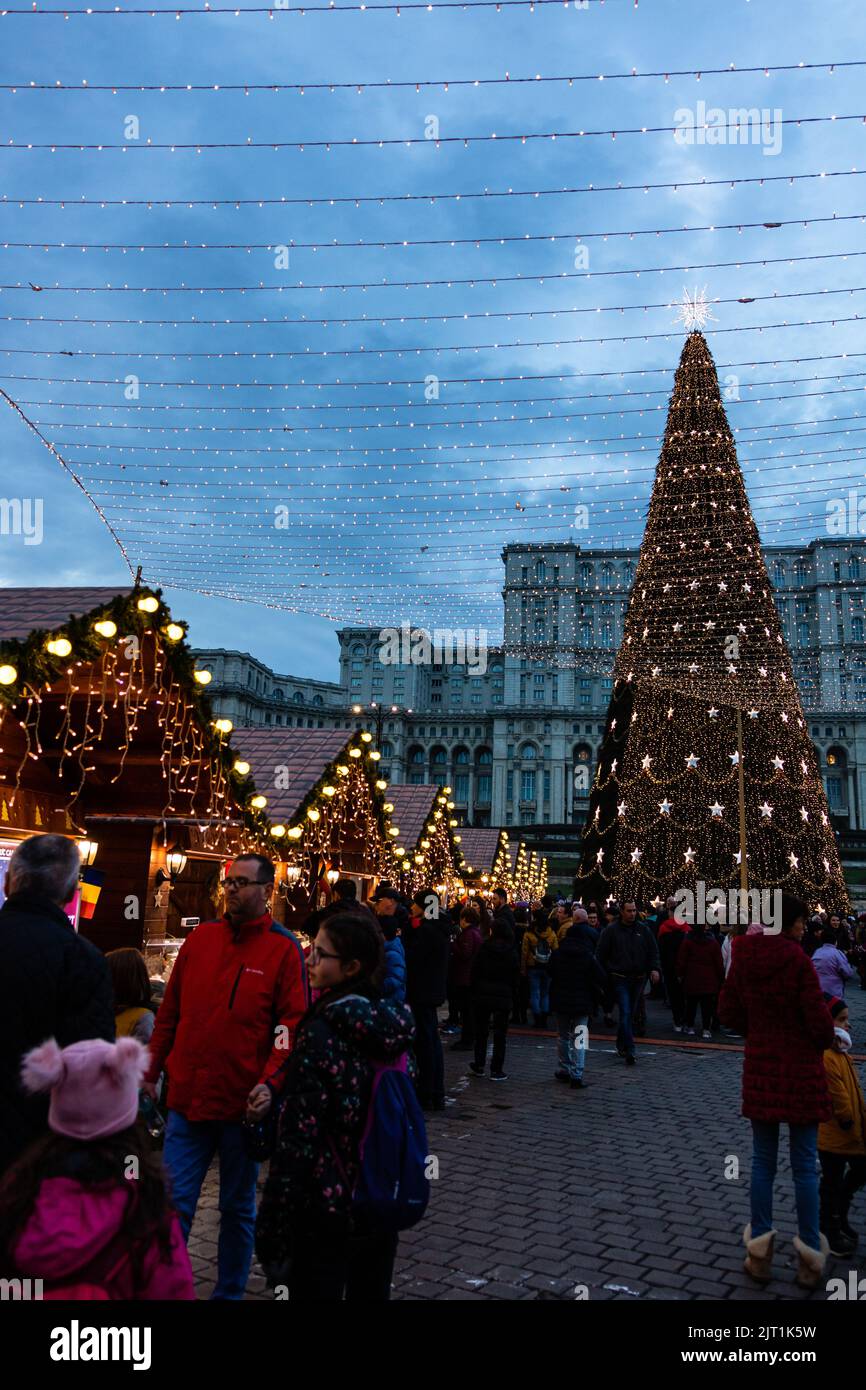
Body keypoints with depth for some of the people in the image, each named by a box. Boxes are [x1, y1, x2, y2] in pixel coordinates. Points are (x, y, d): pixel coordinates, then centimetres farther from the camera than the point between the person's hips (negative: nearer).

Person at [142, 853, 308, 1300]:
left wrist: (271, 1083, -21)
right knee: (173, 1203, 6)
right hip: (187, 1098, 2)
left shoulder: (283, 948, -7)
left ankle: (229, 1291, 33)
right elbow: (170, 1012, 10)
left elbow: (292, 1024, -10)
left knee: (238, 1209, 15)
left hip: (244, 1104, -2)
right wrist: (151, 1072, 9)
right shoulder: (200, 938, 4)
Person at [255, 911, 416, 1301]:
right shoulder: (395, 1023, -1)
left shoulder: (321, 1033, -21)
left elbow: (297, 1139, -21)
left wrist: (270, 1231, -14)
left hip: (326, 1213, -6)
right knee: (371, 1293, 21)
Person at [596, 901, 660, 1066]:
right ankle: (629, 1050, -15)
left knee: (629, 1013, 13)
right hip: (619, 979, -4)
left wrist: (655, 968, -6)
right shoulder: (611, 930, -2)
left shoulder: (643, 930, 7)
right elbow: (601, 955, 0)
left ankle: (621, 1043, 31)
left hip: (638, 979, 4)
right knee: (625, 1013, -13)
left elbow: (653, 951, 10)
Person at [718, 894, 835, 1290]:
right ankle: (809, 1260, 18)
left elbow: (727, 1011, 6)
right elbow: (817, 1016, -15)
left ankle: (760, 1253, 21)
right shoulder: (796, 958, -18)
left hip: (759, 1069, 4)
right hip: (801, 1069, -4)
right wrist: (825, 1042, 6)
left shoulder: (743, 957, -1)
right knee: (805, 1166, 8)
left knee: (762, 1161, 14)